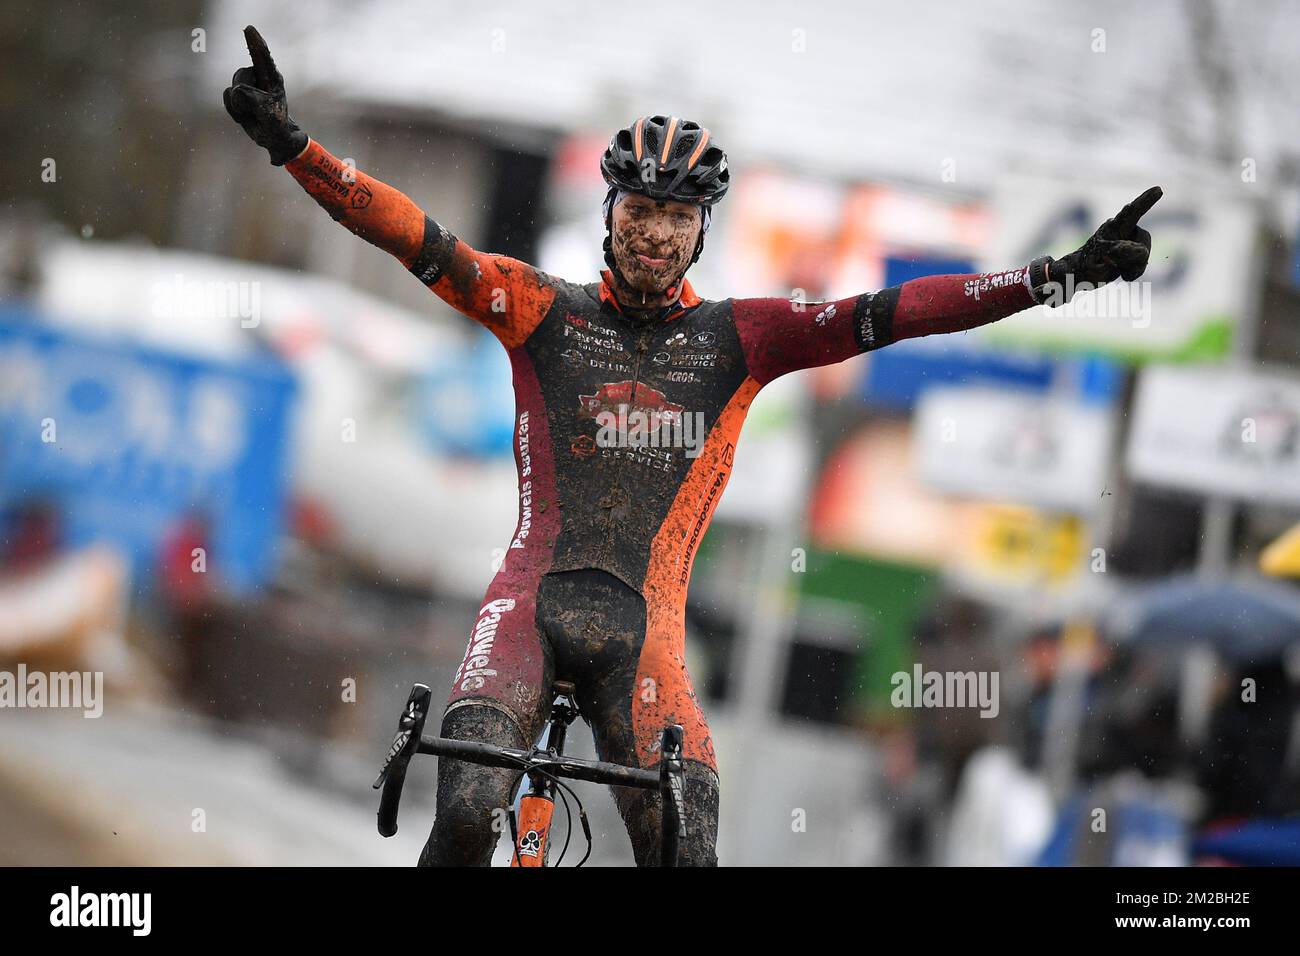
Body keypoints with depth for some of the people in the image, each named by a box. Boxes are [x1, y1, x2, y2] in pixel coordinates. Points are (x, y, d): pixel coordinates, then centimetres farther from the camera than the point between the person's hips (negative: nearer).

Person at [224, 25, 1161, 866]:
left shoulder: (738, 337, 9)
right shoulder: (547, 311, 7)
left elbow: (891, 312, 3)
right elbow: (421, 241, -3)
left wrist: (1058, 275, -4)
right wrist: (289, 141, -15)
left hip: (644, 628, 2)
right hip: (533, 603, -1)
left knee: (687, 851, -11)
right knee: (465, 817, -24)